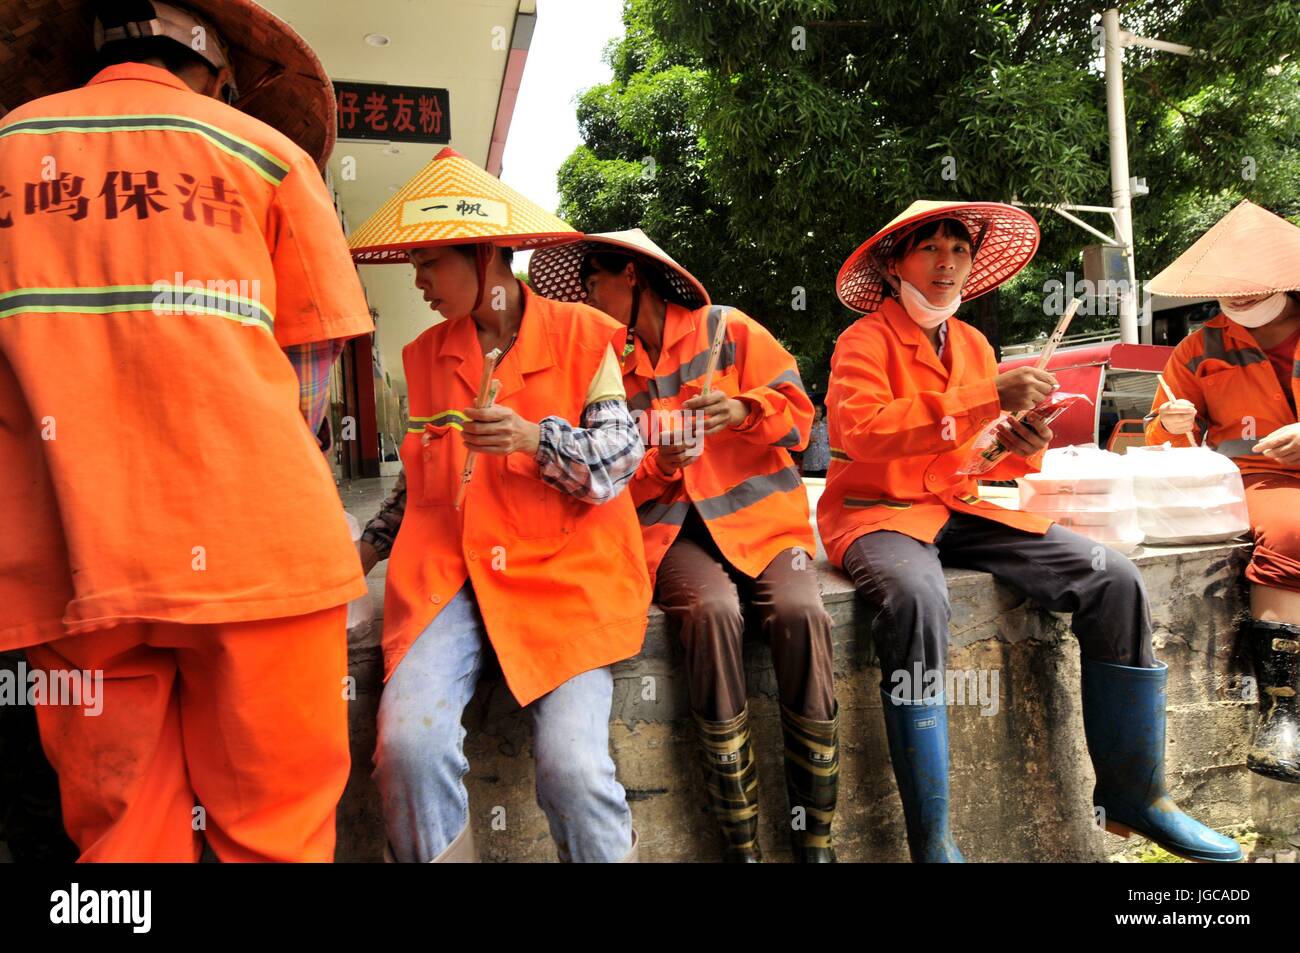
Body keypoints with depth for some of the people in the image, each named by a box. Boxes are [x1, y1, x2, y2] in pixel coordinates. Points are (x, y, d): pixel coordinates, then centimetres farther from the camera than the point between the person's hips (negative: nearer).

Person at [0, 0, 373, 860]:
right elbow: (313, 368, 7)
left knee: (121, 831, 13)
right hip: (254, 546, -2)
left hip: (69, 563, 3)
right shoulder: (266, 151, 8)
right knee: (273, 830, 7)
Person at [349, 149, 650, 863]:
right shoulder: (425, 355, 15)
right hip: (450, 569, 3)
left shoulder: (581, 336, 3)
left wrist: (536, 438, -18)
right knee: (408, 741, -23)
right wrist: (369, 546, 14)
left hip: (564, 567, -3)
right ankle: (438, 852, 1)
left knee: (573, 763, -21)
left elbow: (620, 457, -3)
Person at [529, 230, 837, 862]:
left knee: (800, 611, -31)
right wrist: (659, 464, -8)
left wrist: (744, 409, -15)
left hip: (758, 513, -1)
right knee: (712, 610, -33)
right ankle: (740, 844, -23)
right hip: (674, 528, 1)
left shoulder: (727, 330, 9)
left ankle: (816, 840, -18)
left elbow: (797, 412, 4)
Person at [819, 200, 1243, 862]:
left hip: (961, 511, 6)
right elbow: (862, 430, -25)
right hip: (878, 510, -6)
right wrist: (988, 398, -27)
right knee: (916, 597, -40)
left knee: (1113, 579, -10)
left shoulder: (974, 345, 14)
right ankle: (931, 841, -30)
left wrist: (1021, 449, -8)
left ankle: (1133, 797, 2)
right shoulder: (865, 341, -5)